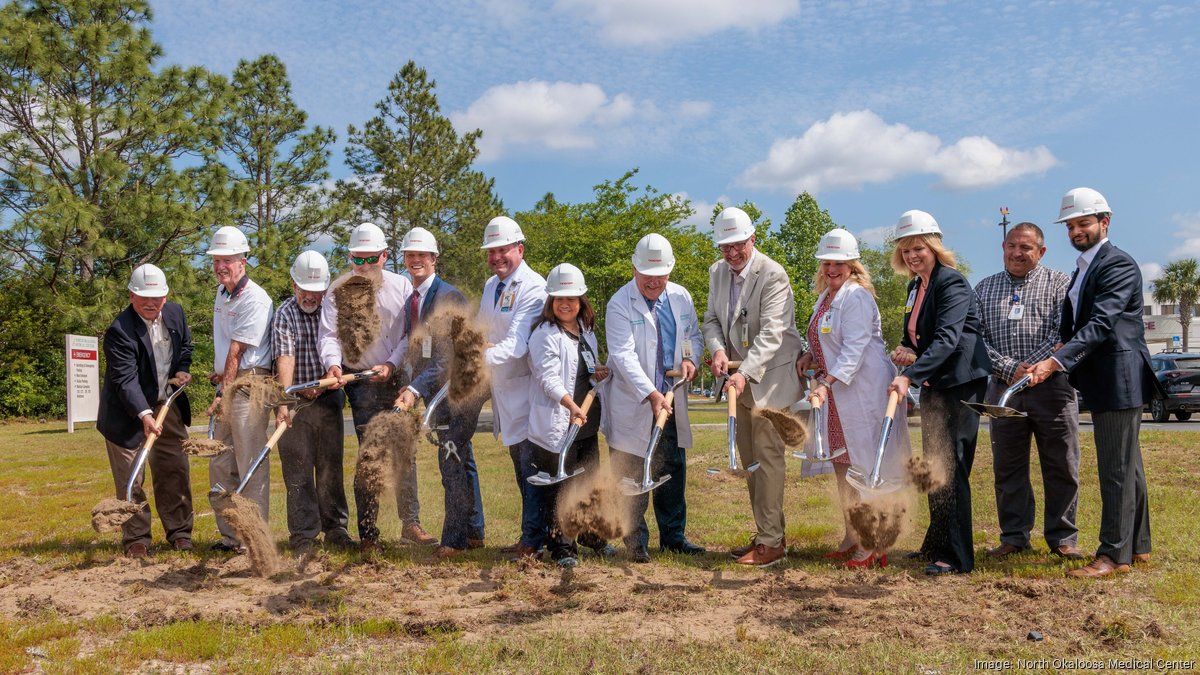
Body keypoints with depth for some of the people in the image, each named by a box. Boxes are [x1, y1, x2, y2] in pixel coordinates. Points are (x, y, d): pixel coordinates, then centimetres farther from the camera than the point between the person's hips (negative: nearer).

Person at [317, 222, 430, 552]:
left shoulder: (401, 286, 3)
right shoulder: (339, 290, -1)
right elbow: (328, 333, -6)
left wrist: (391, 365, -13)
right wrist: (333, 363, -25)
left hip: (398, 378, 3)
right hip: (362, 382, -2)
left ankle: (410, 523, 24)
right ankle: (368, 533, 3)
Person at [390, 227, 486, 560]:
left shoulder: (448, 296, -16)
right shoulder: (411, 301, 12)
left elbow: (449, 355, -23)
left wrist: (417, 389, -29)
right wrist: (413, 386, 5)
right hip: (438, 392, 9)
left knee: (452, 462, -7)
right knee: (461, 460, 15)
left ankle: (455, 539, 3)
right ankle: (474, 533, 26)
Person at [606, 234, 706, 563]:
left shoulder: (681, 297, 5)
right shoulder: (620, 304, -14)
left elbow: (694, 335, 18)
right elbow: (624, 355, -22)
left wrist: (690, 358, -5)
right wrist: (651, 394, -32)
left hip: (672, 400, 6)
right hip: (632, 403, -6)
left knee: (674, 470, 13)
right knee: (633, 474, 0)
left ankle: (673, 535, 26)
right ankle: (636, 542, 11)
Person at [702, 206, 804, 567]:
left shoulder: (773, 275, -17)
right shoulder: (717, 272, 6)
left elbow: (771, 334, -25)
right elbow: (711, 319, 10)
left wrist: (745, 373, -35)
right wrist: (718, 349, -11)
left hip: (771, 376, -8)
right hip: (740, 377, 8)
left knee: (767, 456, -6)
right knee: (749, 458, 12)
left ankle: (771, 543, 1)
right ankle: (768, 534, 24)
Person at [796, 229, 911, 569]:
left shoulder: (856, 297, -14)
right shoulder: (825, 297, 15)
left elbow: (854, 349, -22)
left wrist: (826, 382, -29)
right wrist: (811, 355, 6)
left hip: (863, 393, -10)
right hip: (836, 395, 10)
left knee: (864, 466, -5)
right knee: (842, 466, 14)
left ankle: (872, 546, 3)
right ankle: (851, 539, 26)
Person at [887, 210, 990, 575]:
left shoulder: (952, 283, -16)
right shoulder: (916, 286, 11)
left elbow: (947, 339, -29)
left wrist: (909, 374, -38)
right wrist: (904, 349, -3)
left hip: (960, 384, -9)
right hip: (933, 385, 9)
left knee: (951, 467, -8)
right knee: (933, 467, 15)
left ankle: (955, 556, -2)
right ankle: (935, 545, 28)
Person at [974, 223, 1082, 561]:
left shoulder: (1059, 283, 6)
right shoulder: (984, 288, 13)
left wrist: (1031, 367, -17)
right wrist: (1009, 370, -10)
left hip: (1052, 386, -2)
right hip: (1003, 389, 2)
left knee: (1061, 467, 3)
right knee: (1008, 468, 7)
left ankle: (1062, 538, 15)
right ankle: (1014, 536, 17)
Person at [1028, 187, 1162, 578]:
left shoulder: (1119, 265, -13)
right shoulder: (1082, 269, 17)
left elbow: (1101, 323, -25)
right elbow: (1075, 326, 21)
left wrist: (1055, 362, -33)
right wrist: (1056, 360, 4)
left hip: (1119, 380, -10)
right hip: (1103, 382, 10)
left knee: (1117, 469, -6)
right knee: (1126, 467, 17)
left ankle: (1115, 554, 0)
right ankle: (1137, 546, 27)